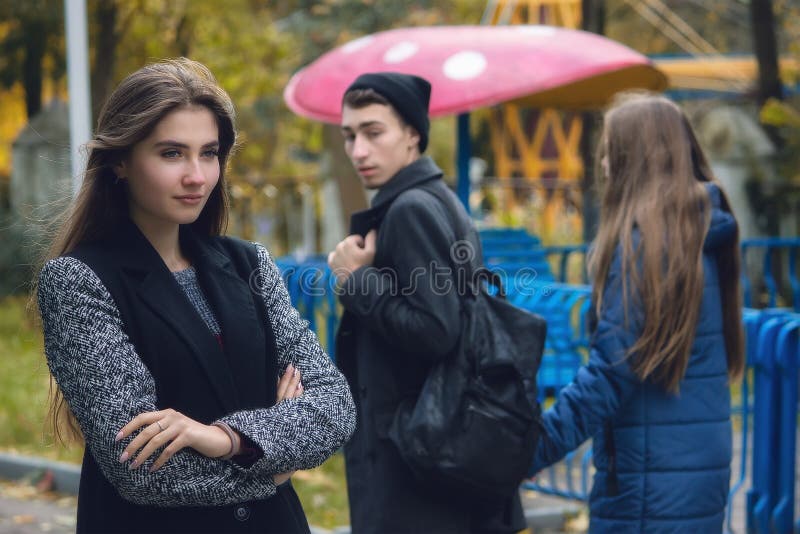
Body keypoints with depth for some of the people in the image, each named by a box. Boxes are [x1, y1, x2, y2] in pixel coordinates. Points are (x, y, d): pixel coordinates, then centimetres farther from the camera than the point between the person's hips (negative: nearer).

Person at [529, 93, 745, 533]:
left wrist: (536, 446, -20)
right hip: (705, 461, 9)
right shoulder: (703, 231, 11)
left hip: (651, 476, -9)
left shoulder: (643, 241, -15)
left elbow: (612, 368, -20)